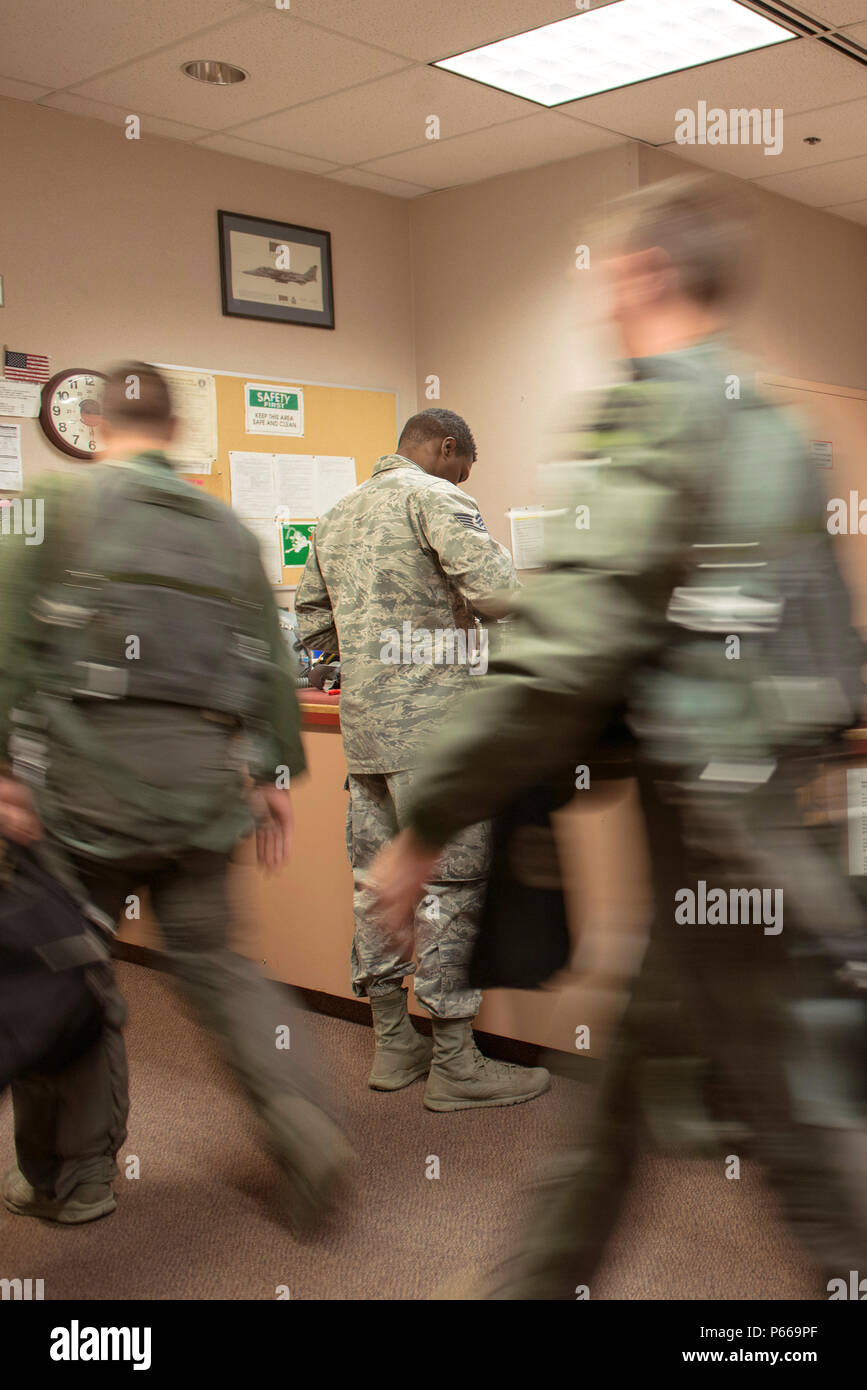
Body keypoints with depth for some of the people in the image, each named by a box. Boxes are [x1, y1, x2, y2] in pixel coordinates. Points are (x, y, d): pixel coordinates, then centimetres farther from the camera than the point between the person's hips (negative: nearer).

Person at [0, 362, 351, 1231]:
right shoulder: (228, 528, 12)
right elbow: (271, 662, 10)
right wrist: (276, 773, 14)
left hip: (89, 773, -3)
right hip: (205, 779, 4)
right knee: (212, 959, 15)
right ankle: (300, 1118, -1)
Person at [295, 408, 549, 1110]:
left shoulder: (339, 514, 18)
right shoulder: (433, 496, -7)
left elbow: (312, 622, 23)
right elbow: (497, 590, -19)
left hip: (364, 724, 8)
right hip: (432, 722, -8)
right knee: (452, 882, -3)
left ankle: (392, 1044, 23)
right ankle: (456, 1064, 3)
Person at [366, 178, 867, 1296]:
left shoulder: (653, 416, -15)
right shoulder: (771, 424, 13)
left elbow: (561, 660, -23)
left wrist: (424, 830, -16)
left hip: (702, 830, -9)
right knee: (610, 1088, 20)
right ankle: (535, 1282, 37)